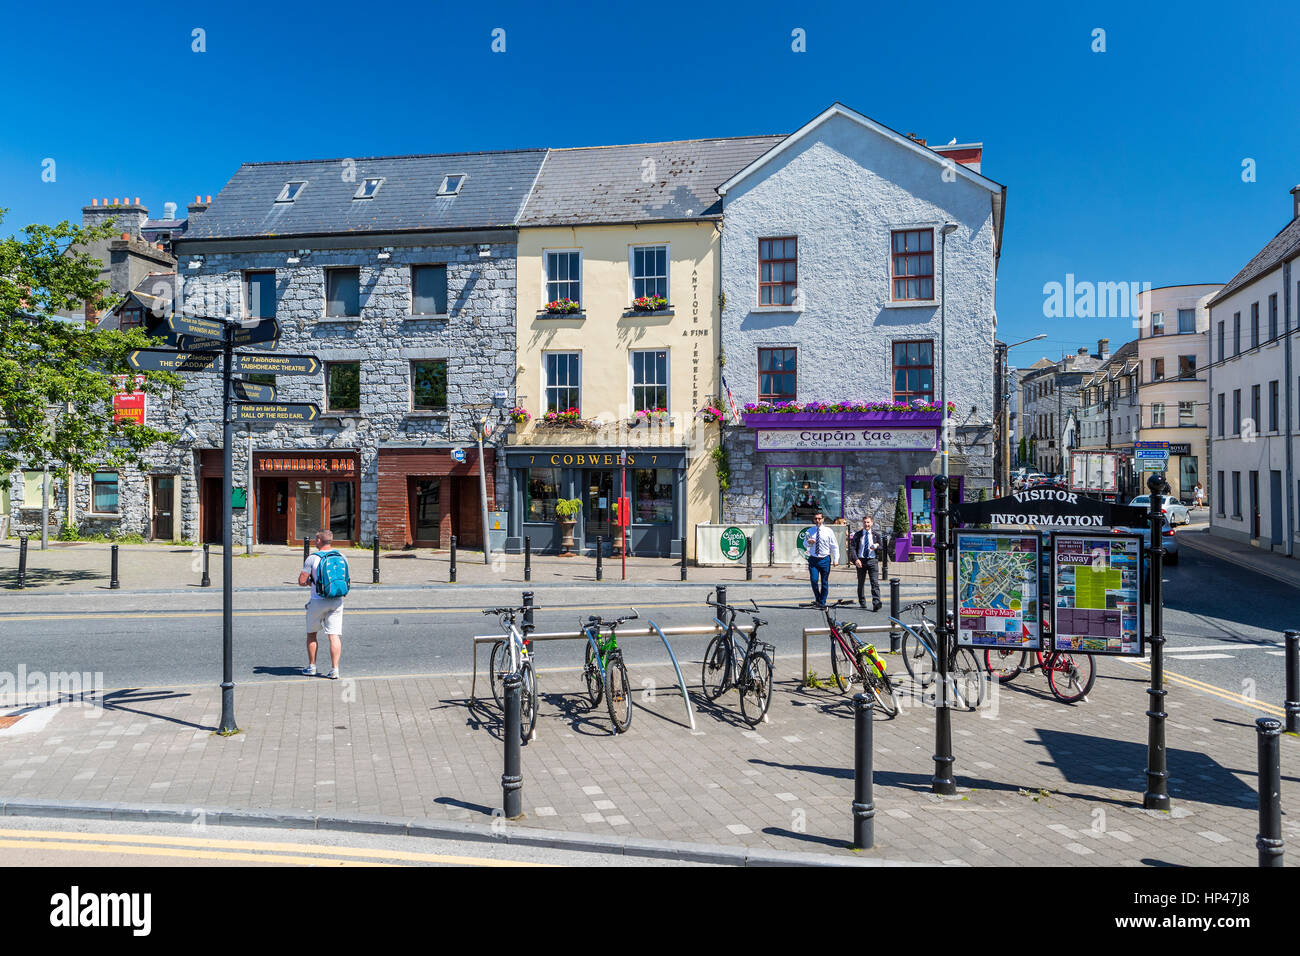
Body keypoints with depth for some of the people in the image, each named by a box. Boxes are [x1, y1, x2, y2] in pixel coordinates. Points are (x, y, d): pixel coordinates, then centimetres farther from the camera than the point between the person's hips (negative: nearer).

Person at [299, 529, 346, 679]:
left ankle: (311, 667, 22)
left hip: (318, 601, -3)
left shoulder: (313, 558, -9)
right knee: (334, 636, 0)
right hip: (337, 600, 3)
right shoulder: (341, 557, 4)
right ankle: (334, 670, -4)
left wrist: (309, 582, 14)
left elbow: (301, 581, -7)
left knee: (311, 634, 15)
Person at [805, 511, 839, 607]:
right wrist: (808, 542, -8)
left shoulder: (828, 531, 0)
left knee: (825, 582, 4)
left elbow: (834, 546, 2)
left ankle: (822, 602, 17)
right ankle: (817, 598, 14)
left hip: (825, 559, -1)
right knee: (813, 580, -9)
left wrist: (836, 559, -5)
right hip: (813, 559, 1)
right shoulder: (810, 531, 7)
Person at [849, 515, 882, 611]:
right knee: (861, 583, 9)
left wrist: (876, 547, -10)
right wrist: (856, 559, -17)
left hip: (872, 561, 0)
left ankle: (876, 603, -20)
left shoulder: (876, 535, 9)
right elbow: (852, 548, -2)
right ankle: (862, 603, 22)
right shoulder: (857, 535, 5)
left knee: (875, 583, -13)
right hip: (860, 561, 1)